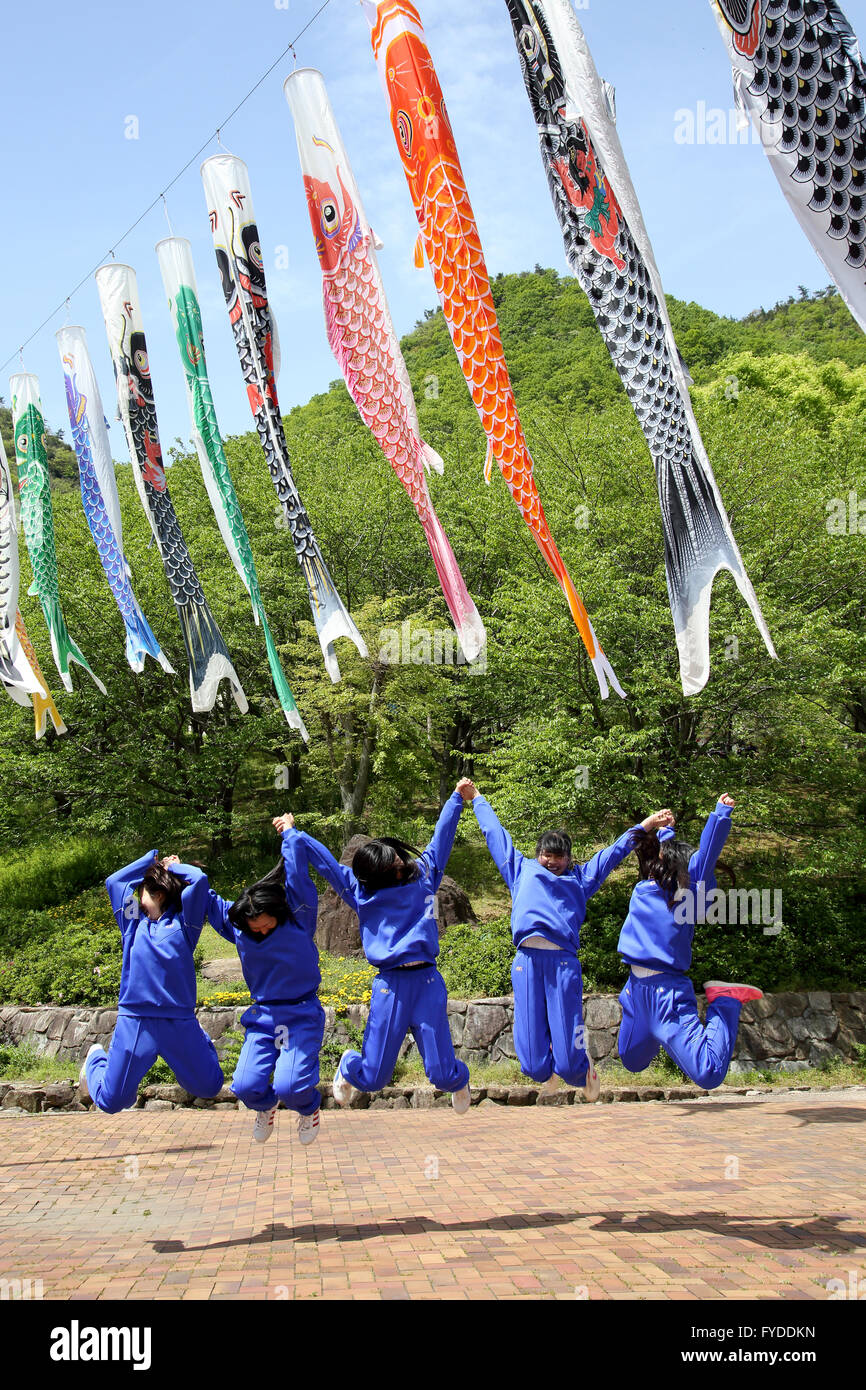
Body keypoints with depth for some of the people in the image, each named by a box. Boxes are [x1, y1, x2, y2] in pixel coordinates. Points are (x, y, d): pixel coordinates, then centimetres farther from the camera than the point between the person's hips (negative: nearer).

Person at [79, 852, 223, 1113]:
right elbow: (114, 881, 20)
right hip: (135, 1022, 1)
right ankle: (96, 1059, 30)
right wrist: (152, 860, 23)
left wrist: (174, 867, 13)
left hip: (180, 1022, -1)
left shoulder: (182, 923, 7)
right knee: (111, 1101, -1)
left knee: (210, 1087, 7)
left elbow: (199, 879, -4)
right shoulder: (135, 924, 15)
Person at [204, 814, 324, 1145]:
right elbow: (208, 899, 14)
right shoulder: (236, 925, 2)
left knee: (290, 1087, -19)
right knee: (246, 1087, -13)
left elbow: (297, 874, -16)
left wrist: (289, 832, -6)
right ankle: (265, 1107, 27)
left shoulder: (298, 917, -8)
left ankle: (308, 1109, 20)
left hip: (301, 1015, -4)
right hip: (262, 1017, 4)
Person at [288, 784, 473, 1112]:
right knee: (372, 1079, 3)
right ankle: (349, 1066, 39)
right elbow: (323, 860, 14)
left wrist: (457, 798, 22)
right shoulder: (362, 893, 9)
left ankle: (458, 1079, 35)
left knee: (442, 1074, -3)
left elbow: (442, 835, 18)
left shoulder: (424, 875, 11)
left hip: (428, 982, 0)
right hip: (389, 987, 0)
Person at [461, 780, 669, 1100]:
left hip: (563, 962, 0)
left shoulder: (579, 878, 28)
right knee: (534, 1065, -5)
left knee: (567, 1064, -6)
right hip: (528, 960, 0)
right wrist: (477, 798, 45)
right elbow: (495, 833, 37)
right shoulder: (522, 870, 28)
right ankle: (547, 1071, 32)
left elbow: (615, 851, 34)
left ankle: (583, 1068, 30)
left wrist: (645, 824, 34)